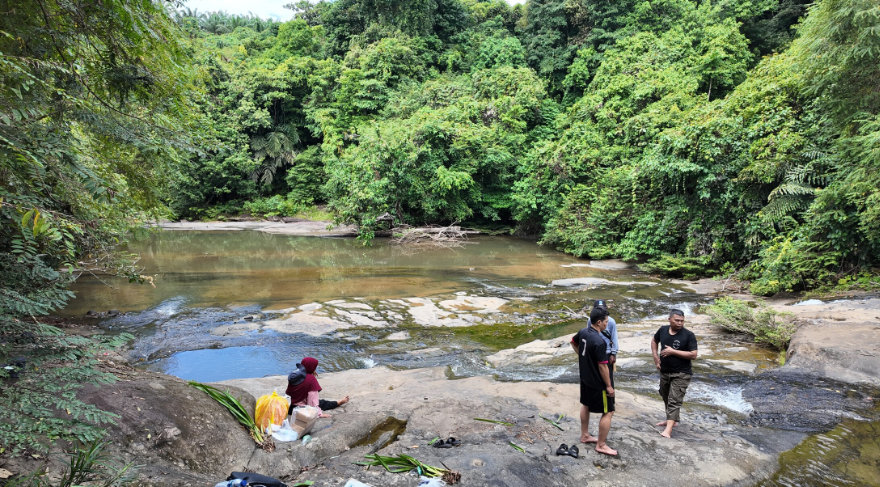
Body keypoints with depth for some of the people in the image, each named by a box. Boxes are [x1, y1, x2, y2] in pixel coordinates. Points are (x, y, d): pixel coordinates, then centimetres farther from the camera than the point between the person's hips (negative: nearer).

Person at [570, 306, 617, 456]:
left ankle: (585, 436, 39)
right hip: (598, 382, -9)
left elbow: (573, 342, 18)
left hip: (585, 378, 9)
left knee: (586, 405, 24)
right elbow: (602, 366, -25)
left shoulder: (583, 332, -4)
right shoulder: (599, 342, -30)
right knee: (608, 412, 4)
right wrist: (609, 386, -15)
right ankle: (601, 445, 12)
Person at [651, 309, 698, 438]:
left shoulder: (688, 335, -14)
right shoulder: (663, 330, 0)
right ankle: (672, 419, 42)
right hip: (664, 372, 6)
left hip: (681, 374, -6)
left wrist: (673, 351, -22)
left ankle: (668, 430, -15)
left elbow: (693, 355, -18)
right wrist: (655, 356, 5)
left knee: (674, 400, -11)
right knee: (665, 397, 21)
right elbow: (654, 341, 19)